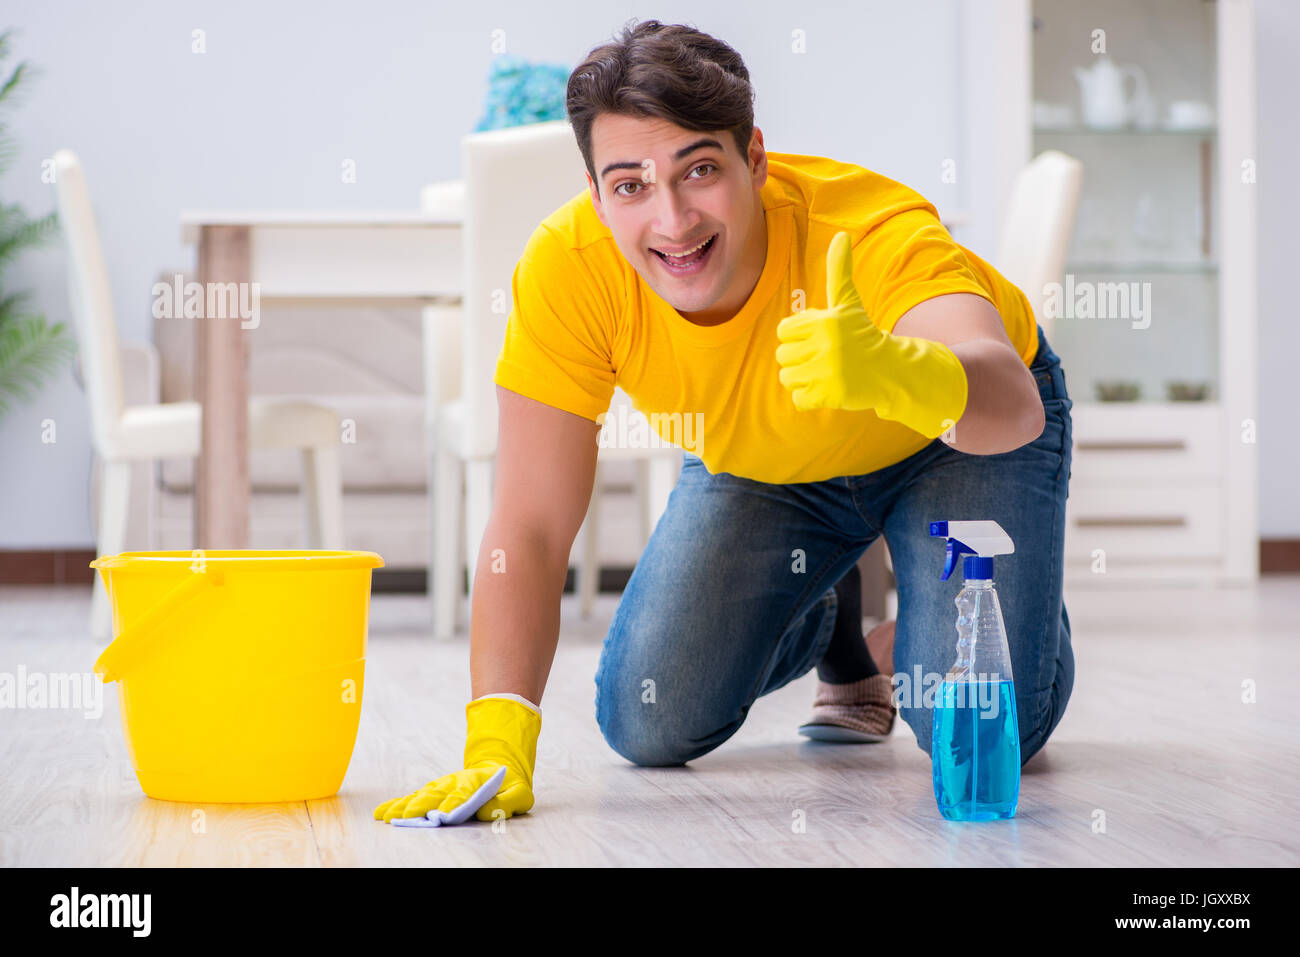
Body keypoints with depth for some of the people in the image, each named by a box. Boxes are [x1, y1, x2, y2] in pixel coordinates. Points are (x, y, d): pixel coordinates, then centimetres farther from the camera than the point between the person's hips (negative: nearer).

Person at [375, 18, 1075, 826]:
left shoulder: (872, 231, -42)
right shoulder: (569, 267, -33)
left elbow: (1011, 404, -61)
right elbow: (529, 530, -30)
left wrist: (893, 373, -83)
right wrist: (499, 742, -42)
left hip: (957, 435, -3)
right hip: (757, 462, 3)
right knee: (650, 726, -7)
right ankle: (829, 623, 24)